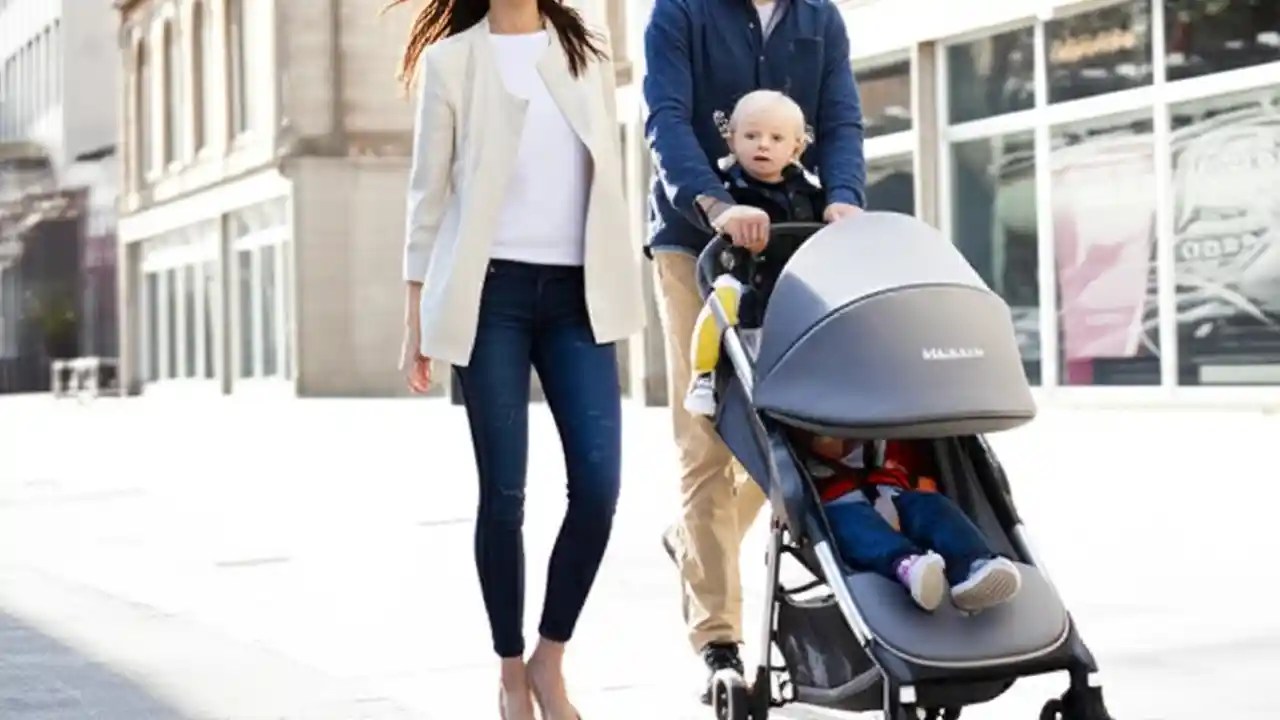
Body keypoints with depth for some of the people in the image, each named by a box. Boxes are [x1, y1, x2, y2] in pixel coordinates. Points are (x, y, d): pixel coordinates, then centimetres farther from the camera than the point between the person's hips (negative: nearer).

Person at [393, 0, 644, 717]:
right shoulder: (452, 58, 3)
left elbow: (610, 165, 16)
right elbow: (430, 190, 4)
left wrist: (624, 280, 10)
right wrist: (417, 318, 1)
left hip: (579, 290, 3)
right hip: (493, 289, -3)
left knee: (599, 484, -7)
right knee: (504, 493, -1)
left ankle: (551, 658, 10)